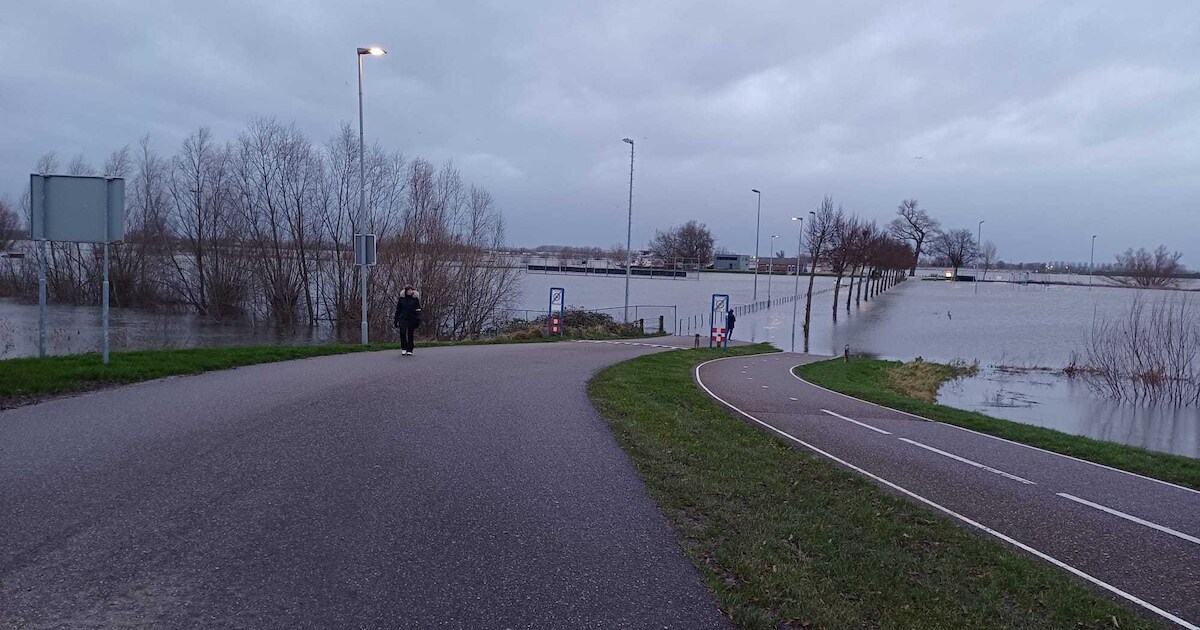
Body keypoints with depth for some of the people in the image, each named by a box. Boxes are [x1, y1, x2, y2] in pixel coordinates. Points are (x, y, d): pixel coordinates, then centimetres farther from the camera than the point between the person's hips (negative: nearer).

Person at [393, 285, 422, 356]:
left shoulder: (415, 299, 1)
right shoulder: (402, 298, 4)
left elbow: (418, 311, 2)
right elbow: (398, 310, 11)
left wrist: (418, 321, -4)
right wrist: (396, 320, 10)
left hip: (412, 319, 0)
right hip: (403, 318, 0)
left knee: (410, 335, 5)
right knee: (402, 332, -19)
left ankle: (409, 350, 15)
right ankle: (404, 348, -3)